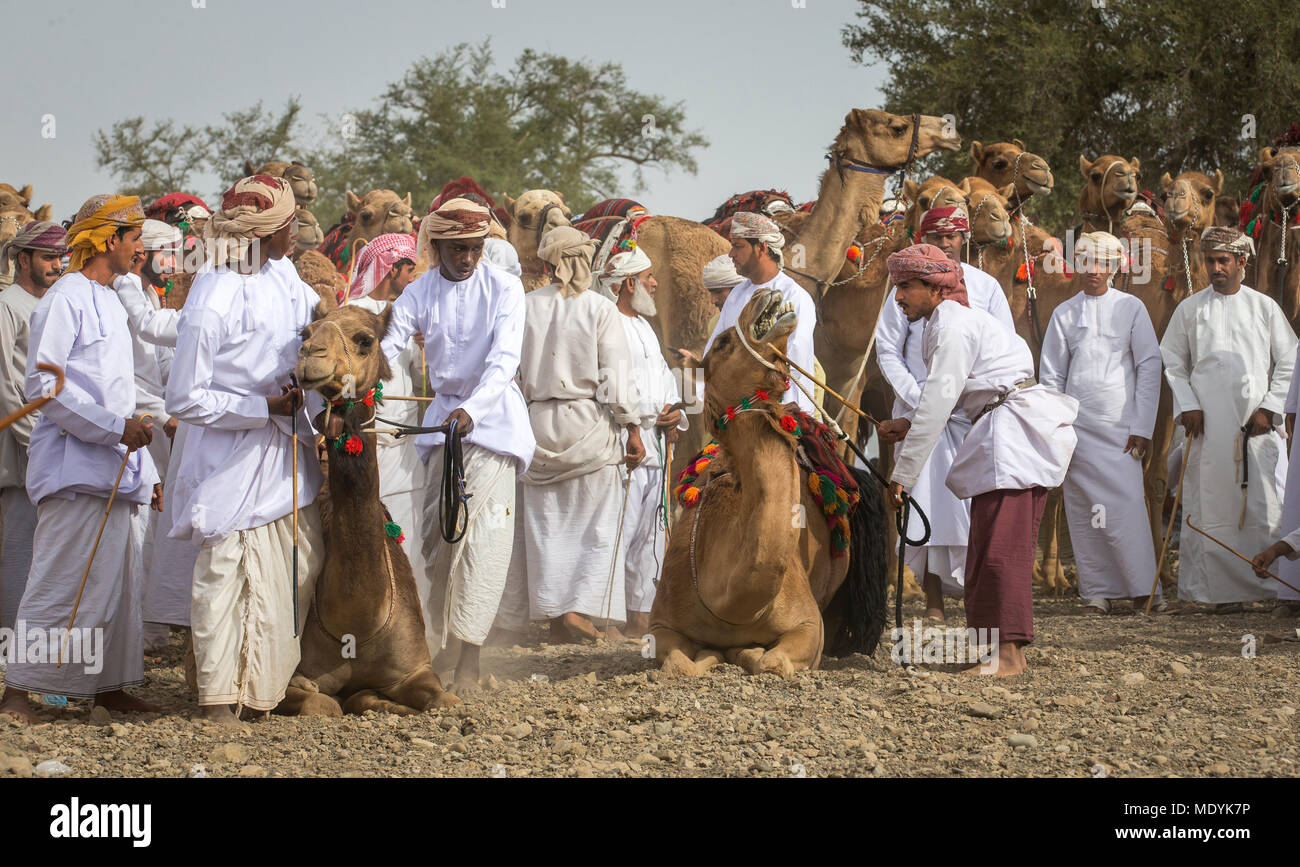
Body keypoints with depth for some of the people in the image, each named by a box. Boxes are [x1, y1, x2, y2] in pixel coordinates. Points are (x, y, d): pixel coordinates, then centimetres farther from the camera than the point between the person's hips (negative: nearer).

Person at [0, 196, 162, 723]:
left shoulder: (110, 304, 21)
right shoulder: (66, 300, -8)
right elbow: (43, 386, -16)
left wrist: (146, 472, 22)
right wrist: (116, 427, -20)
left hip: (112, 472, 9)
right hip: (74, 466, -9)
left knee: (115, 581, 9)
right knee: (61, 582, -10)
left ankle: (109, 685, 15)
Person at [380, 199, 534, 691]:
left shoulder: (503, 288, -6)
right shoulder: (419, 294, 1)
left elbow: (504, 360, -15)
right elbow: (386, 350, -8)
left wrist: (472, 410, -31)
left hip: (492, 415, -3)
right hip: (444, 415, 3)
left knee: (483, 532, -12)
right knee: (437, 532, 4)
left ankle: (470, 655, -11)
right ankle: (429, 644, 15)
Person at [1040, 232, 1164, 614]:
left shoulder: (1130, 308, 4)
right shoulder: (1064, 314, 9)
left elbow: (1150, 367, 3)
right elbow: (1051, 376, 12)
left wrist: (1142, 427, -2)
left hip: (1120, 425, -2)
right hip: (1076, 426, 2)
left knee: (1126, 505, -12)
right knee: (1082, 510, 0)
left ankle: (1144, 589, -6)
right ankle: (1097, 591, 8)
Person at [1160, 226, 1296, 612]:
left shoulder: (1264, 307, 9)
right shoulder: (1190, 309, 10)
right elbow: (1172, 363, 12)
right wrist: (1186, 405, -1)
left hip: (1256, 423, 0)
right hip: (1208, 423, 0)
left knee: (1266, 506, -5)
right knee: (1214, 507, -4)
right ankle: (1224, 589, -1)